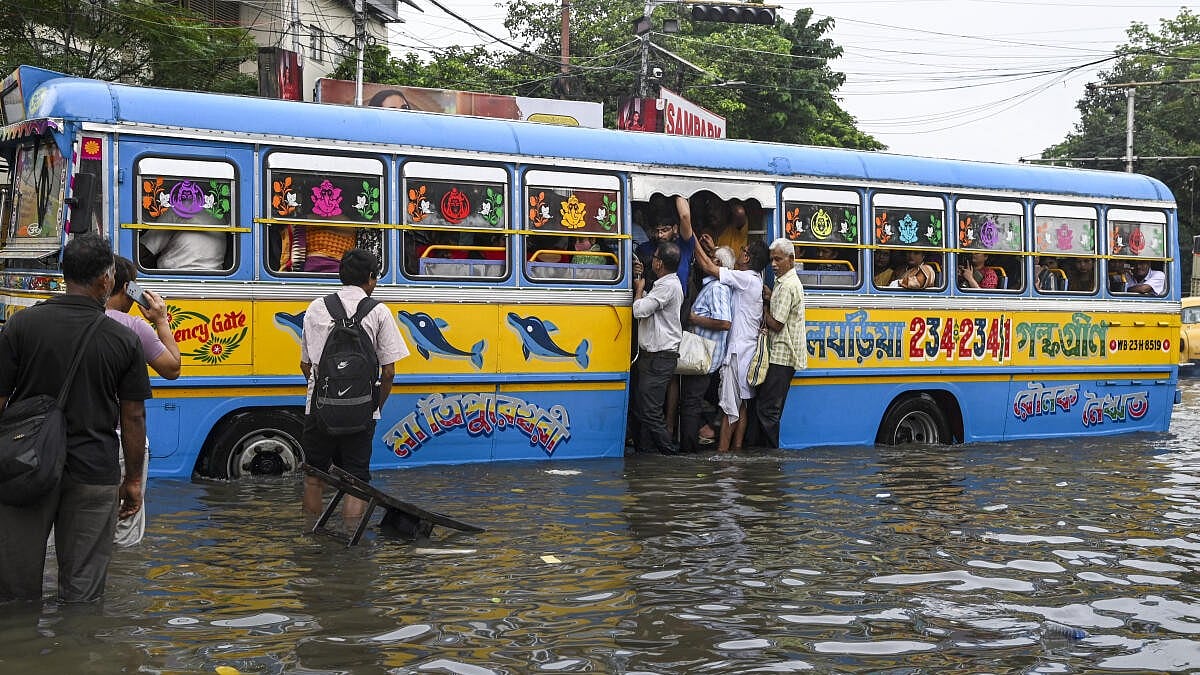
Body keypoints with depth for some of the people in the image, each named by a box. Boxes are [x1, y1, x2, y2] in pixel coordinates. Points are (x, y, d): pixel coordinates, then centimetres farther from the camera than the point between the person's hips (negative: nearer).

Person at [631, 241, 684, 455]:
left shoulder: (669, 286, -17)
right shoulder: (666, 283, 16)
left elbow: (639, 310, -20)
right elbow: (646, 305, 25)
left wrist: (639, 288, -2)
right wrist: (639, 279, 17)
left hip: (660, 357, -11)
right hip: (651, 355, 11)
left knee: (650, 410, -10)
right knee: (640, 406, 13)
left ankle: (670, 452, -3)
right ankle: (644, 448, 17)